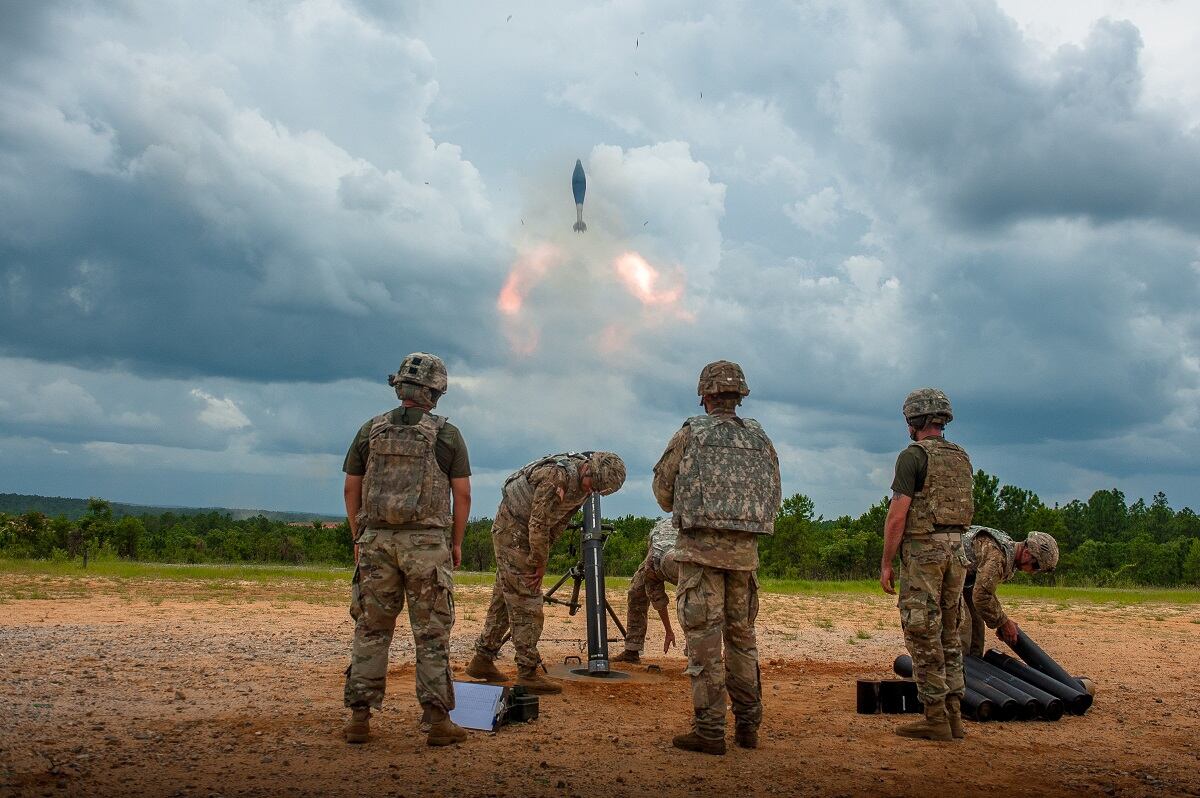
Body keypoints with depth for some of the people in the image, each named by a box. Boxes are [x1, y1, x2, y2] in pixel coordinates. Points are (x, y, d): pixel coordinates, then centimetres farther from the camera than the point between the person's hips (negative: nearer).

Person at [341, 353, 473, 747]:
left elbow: (352, 489, 8)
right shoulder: (447, 434, -1)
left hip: (376, 540, 2)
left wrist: (359, 537, 17)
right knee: (431, 635, 3)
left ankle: (359, 718, 10)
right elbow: (462, 494, -2)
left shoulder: (371, 430, 6)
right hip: (427, 543, -2)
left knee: (371, 631, 10)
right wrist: (456, 542, 8)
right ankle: (439, 721, 4)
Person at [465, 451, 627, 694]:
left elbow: (559, 522, 9)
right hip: (513, 531, -9)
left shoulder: (582, 482, 0)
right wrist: (541, 563, -15)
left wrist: (541, 562, 5)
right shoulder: (558, 476, -29)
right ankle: (528, 673, -7)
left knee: (504, 599, 14)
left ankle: (482, 661, 22)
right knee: (526, 604, -9)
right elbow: (538, 525, -25)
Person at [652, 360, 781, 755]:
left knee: (704, 637, -2)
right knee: (741, 635, 15)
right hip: (745, 549, 5)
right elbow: (773, 497, 15)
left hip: (701, 546, -4)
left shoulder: (689, 434, -3)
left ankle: (709, 731, -2)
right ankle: (748, 725, 18)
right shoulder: (760, 438, 9)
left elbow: (663, 489, 5)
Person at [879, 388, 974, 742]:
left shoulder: (913, 456, -11)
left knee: (923, 636, -3)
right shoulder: (962, 458, 13)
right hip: (956, 549, 8)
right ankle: (953, 716, 15)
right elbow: (962, 511, 17)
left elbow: (897, 515, -15)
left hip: (921, 551, -7)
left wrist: (886, 563, -9)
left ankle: (935, 720, -1)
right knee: (948, 636, 13)